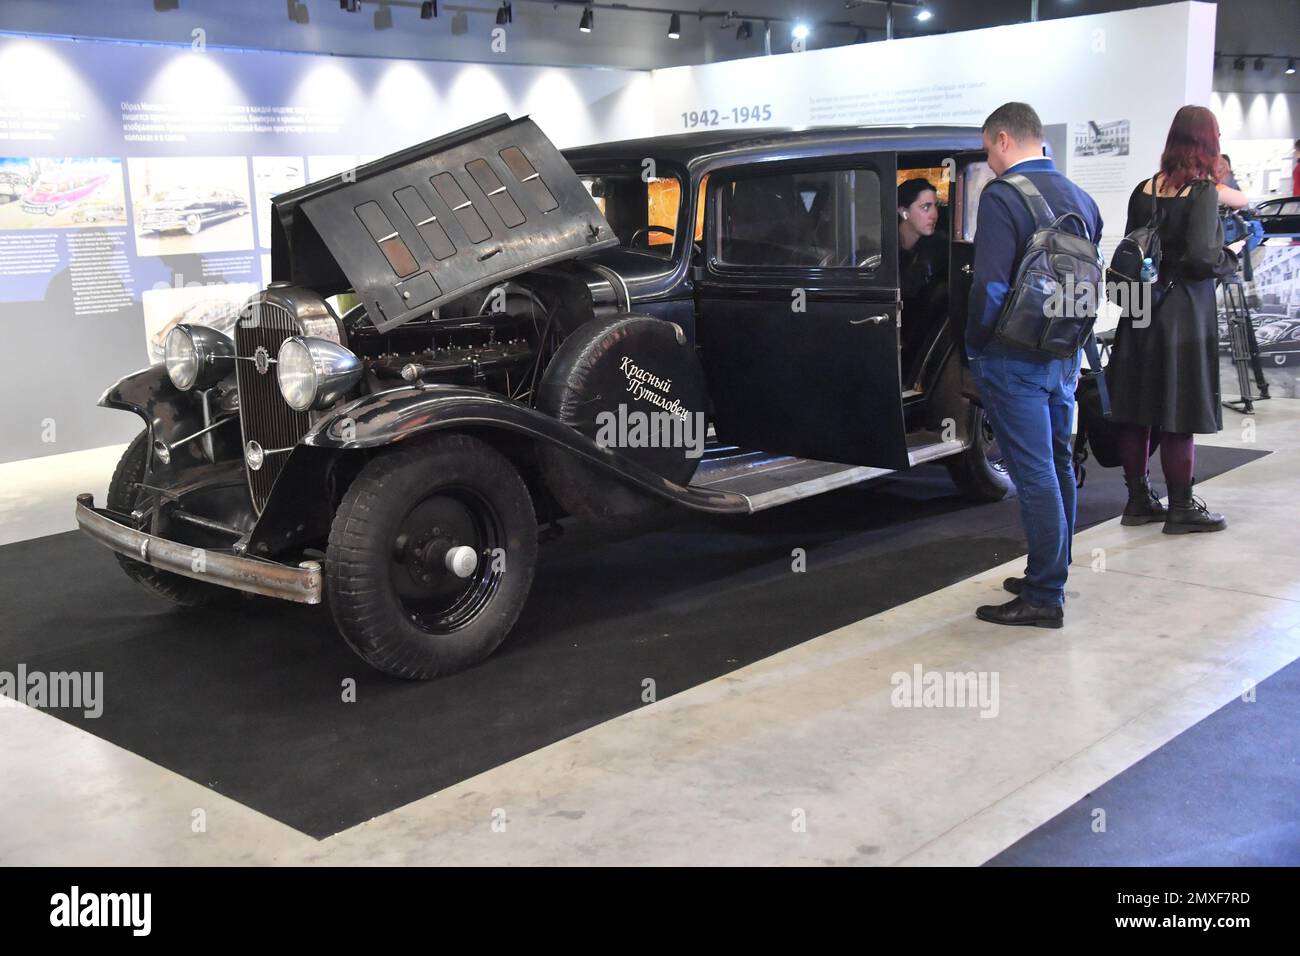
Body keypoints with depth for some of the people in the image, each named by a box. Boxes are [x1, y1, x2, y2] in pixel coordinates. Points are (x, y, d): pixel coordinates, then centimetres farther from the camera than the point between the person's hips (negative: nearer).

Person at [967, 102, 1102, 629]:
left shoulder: (1002, 196, -14)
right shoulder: (1080, 198, 11)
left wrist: (976, 346, -8)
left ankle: (1043, 596, 1)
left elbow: (990, 285, -21)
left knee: (1033, 473, -5)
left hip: (1015, 358, -8)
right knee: (1058, 465, 17)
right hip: (1065, 355, 8)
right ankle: (1051, 576, 29)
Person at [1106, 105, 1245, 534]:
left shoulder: (1144, 190, 6)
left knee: (1136, 410, 11)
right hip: (1184, 311, -6)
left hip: (1140, 309, 6)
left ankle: (1139, 499, 21)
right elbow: (1201, 256, -18)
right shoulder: (1202, 192, -12)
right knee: (1180, 415, 1)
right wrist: (1232, 254, -1)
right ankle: (1181, 507, 10)